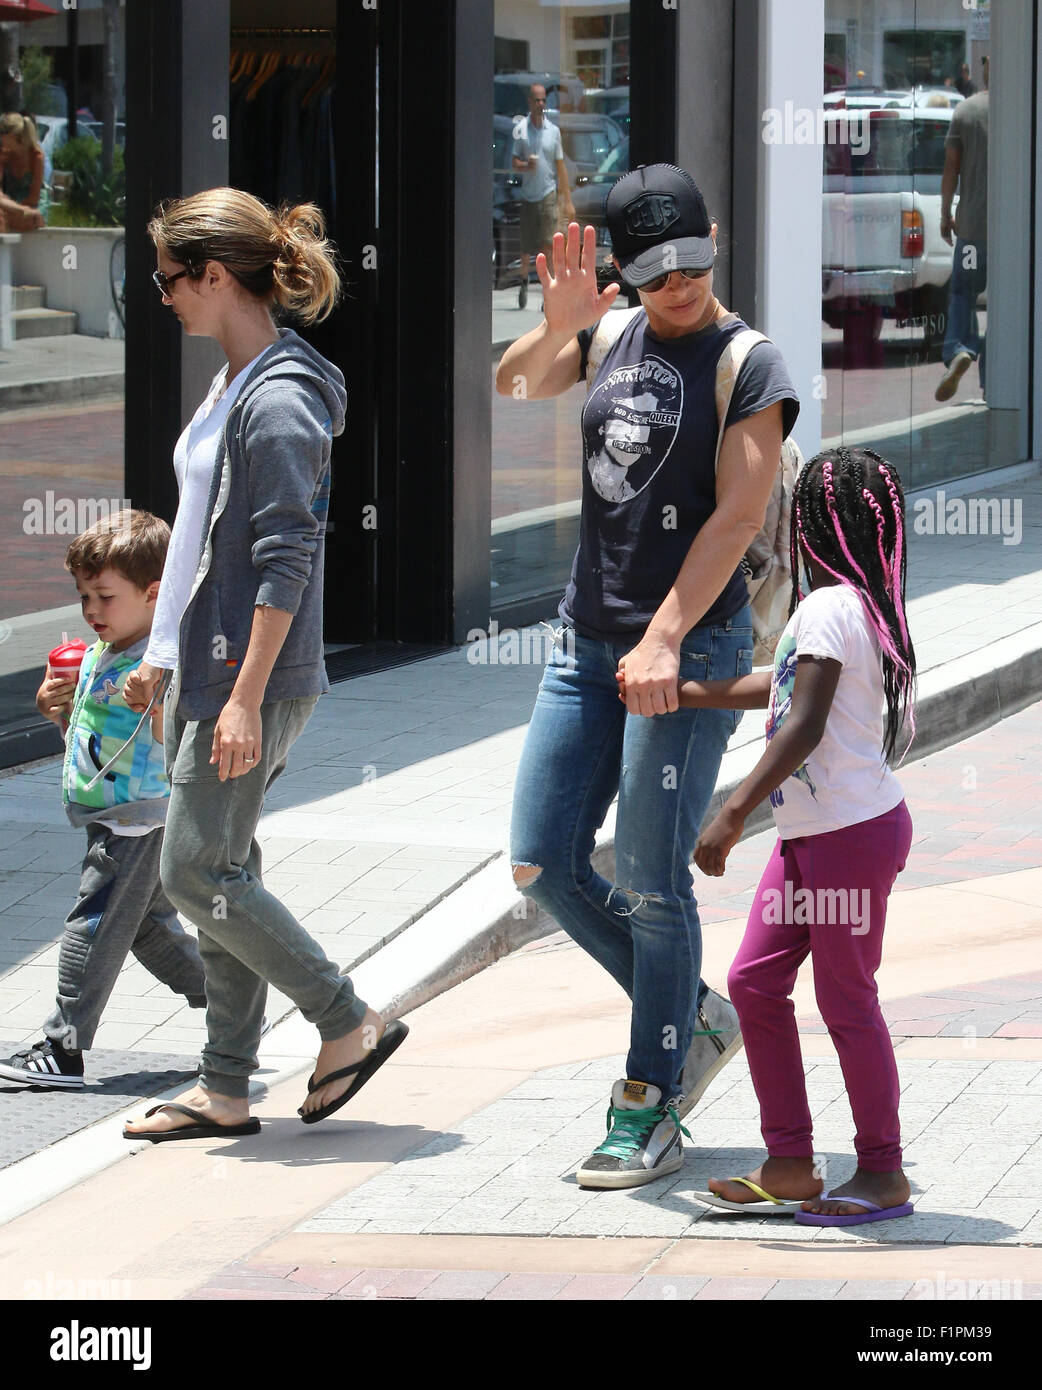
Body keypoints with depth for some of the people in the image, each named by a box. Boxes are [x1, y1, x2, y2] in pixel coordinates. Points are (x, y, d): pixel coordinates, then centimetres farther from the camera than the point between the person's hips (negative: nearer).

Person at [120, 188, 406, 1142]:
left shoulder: (280, 402, -17)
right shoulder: (232, 386, 13)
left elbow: (285, 561, -21)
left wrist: (246, 696, -23)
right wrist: (167, 657, 22)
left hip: (253, 678, -10)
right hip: (205, 669, 10)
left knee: (198, 873, -7)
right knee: (221, 876, 10)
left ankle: (350, 1025, 3)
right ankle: (225, 1090, 14)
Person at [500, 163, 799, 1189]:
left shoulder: (749, 364, -8)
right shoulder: (610, 335, 9)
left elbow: (738, 514, -15)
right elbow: (509, 389, 0)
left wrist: (663, 640, -23)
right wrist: (556, 325, -20)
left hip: (689, 644, -6)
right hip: (586, 640, 7)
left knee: (649, 883, -7)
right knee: (542, 864, 5)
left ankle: (649, 1115, 1)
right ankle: (692, 1017, 23)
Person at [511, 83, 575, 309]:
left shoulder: (553, 130, 6)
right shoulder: (520, 129, 2)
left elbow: (561, 166, 9)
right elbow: (514, 163, 2)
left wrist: (567, 200, 6)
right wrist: (526, 165, -22)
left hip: (549, 193, 0)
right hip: (528, 194, 0)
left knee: (548, 244, -13)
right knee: (527, 247, 6)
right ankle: (524, 280, 36)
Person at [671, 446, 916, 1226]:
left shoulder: (829, 609, -18)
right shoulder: (857, 606, 13)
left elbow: (803, 729, -26)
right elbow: (779, 689, 29)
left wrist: (734, 816, -28)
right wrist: (685, 694, 34)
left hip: (853, 833, -10)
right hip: (808, 836, 10)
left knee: (846, 1000, -1)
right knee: (755, 983, 10)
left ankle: (883, 1174, 9)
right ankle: (790, 1165, 15)